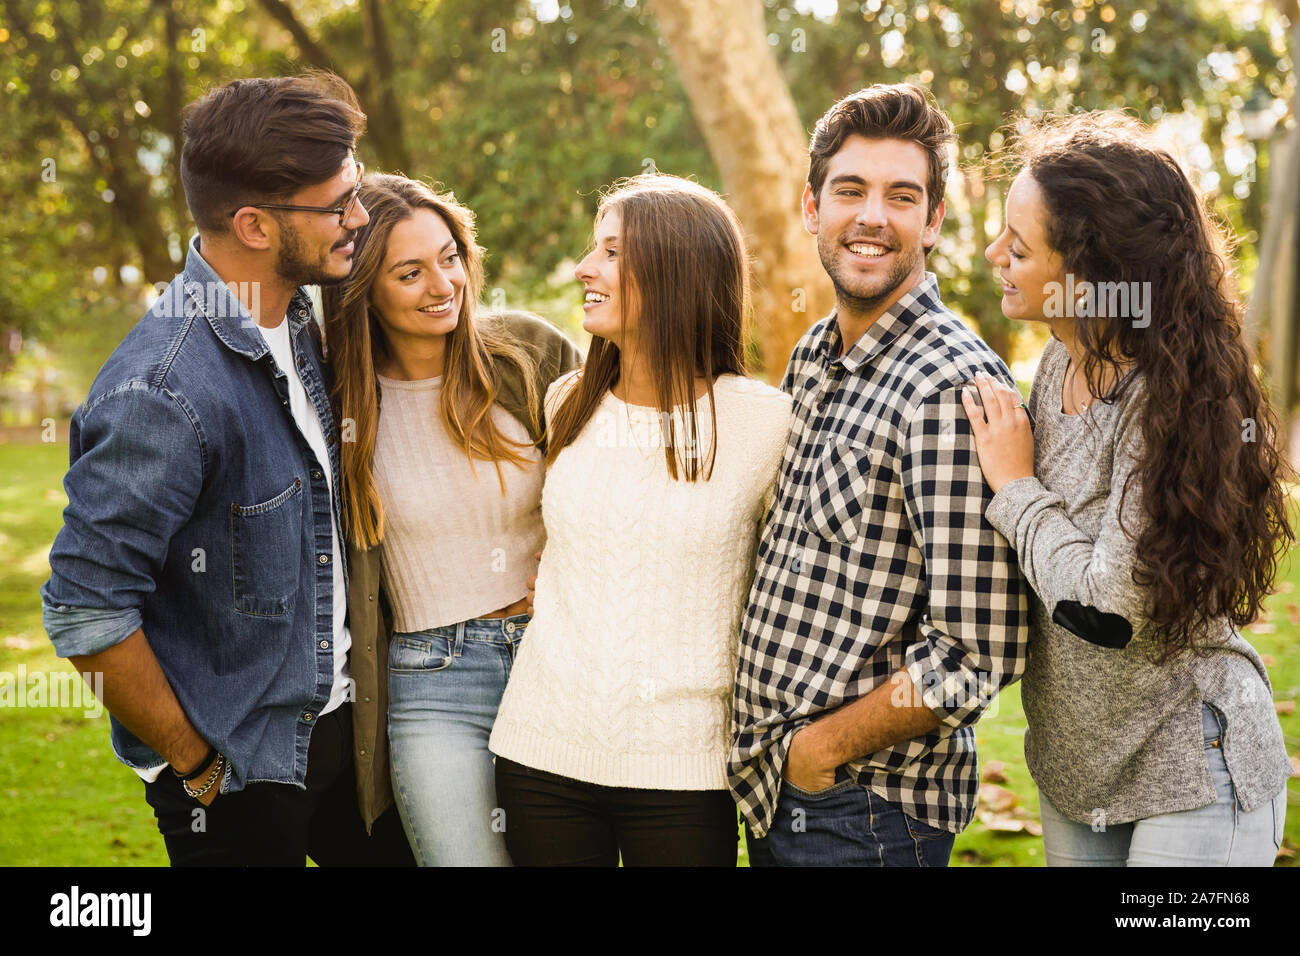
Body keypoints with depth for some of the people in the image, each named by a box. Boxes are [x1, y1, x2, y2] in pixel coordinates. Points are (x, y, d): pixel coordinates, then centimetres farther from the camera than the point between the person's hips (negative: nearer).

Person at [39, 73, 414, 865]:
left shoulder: (295, 318, 1)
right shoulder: (165, 392, -27)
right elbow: (87, 613, -24)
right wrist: (193, 763, -15)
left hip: (337, 716, 8)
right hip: (237, 773, -8)